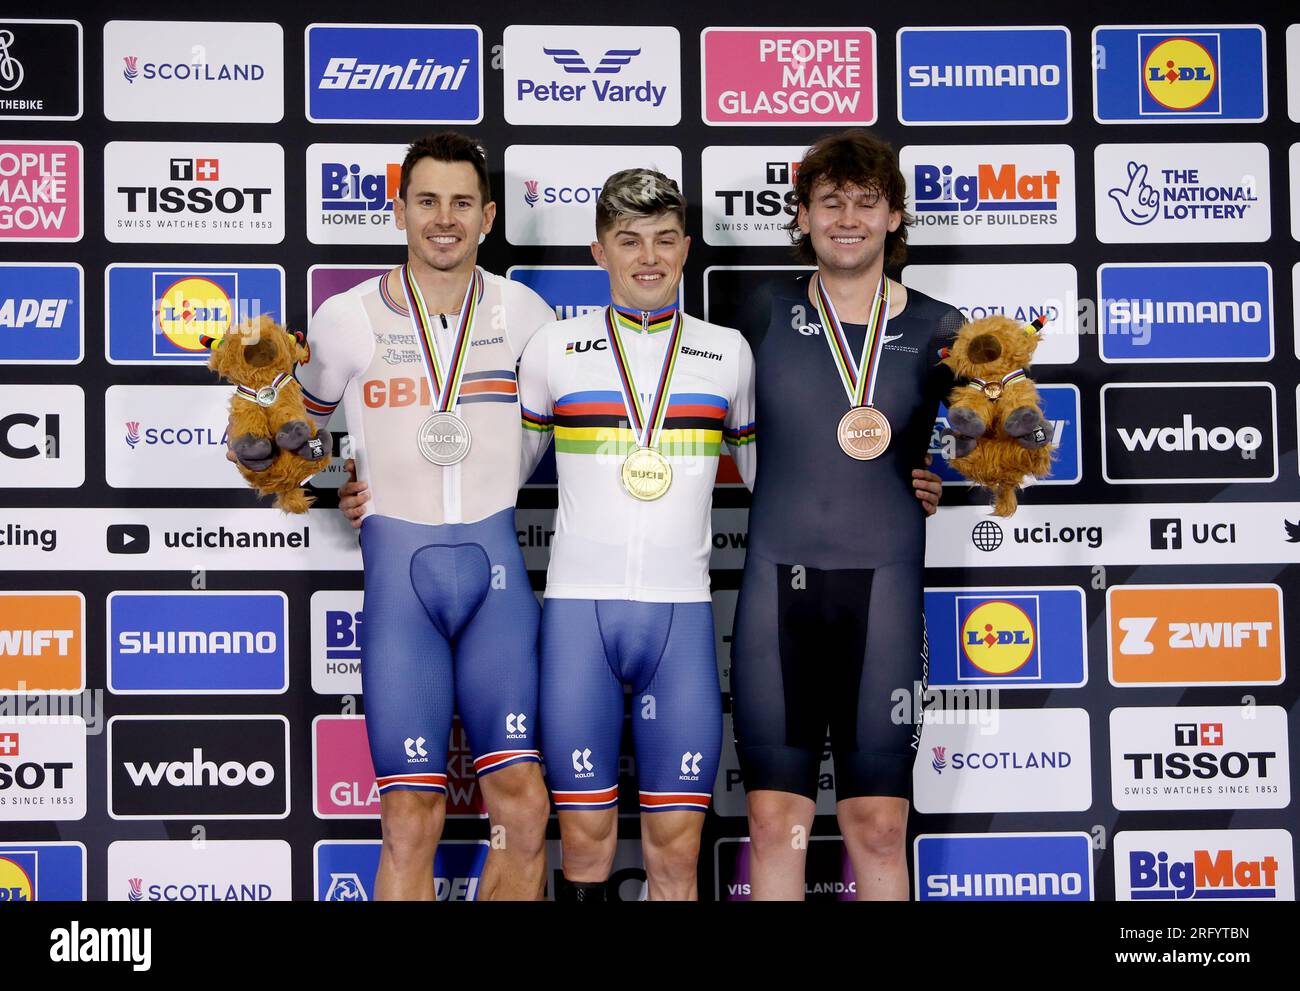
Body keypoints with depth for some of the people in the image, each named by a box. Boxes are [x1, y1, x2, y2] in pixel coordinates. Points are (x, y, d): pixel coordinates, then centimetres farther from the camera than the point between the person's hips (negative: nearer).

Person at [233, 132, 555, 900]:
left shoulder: (525, 314, 5)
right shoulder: (348, 320, 2)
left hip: (496, 566, 1)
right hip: (399, 570, -1)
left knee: (525, 808, -5)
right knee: (412, 821, -4)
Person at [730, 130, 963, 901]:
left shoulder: (938, 332, 5)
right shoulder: (765, 318, 6)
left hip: (884, 585, 0)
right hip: (779, 581, 0)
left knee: (880, 825, 4)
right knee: (776, 819, 1)